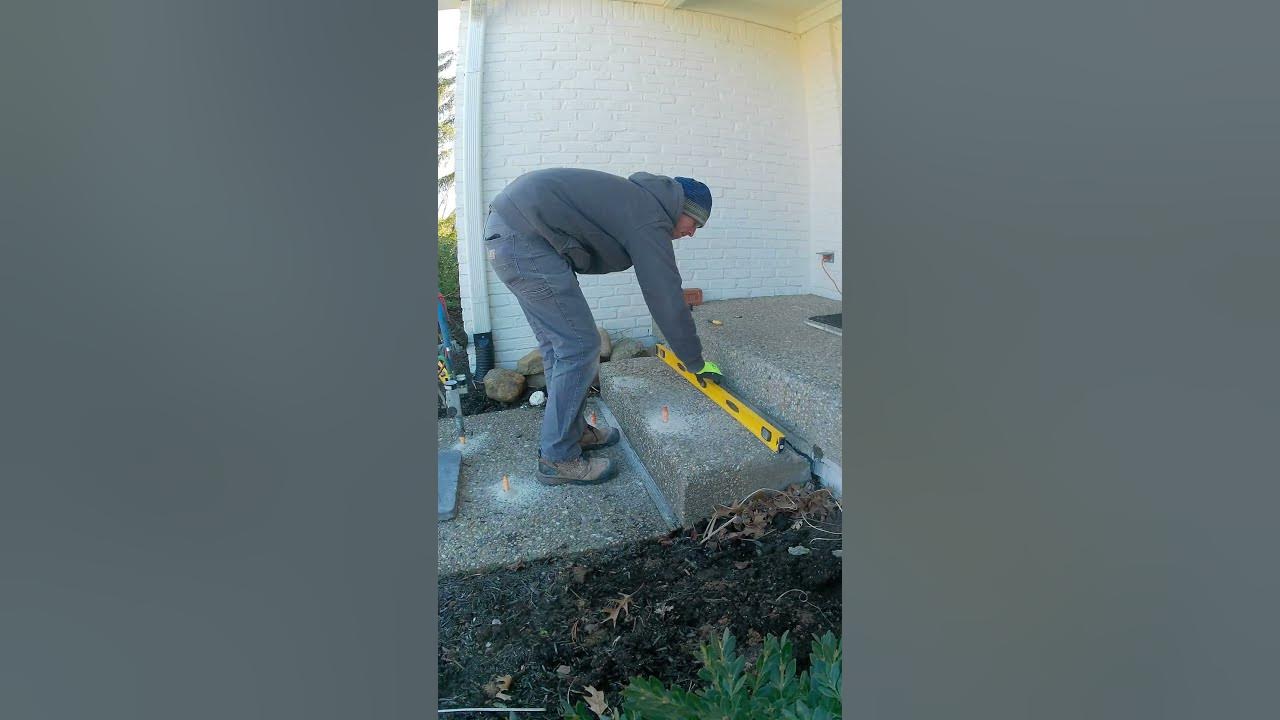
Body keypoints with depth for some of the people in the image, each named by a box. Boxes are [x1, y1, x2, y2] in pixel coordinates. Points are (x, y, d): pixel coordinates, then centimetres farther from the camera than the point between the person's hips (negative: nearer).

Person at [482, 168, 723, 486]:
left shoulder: (637, 197, 21)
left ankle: (574, 430, 28)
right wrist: (697, 363, 2)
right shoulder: (651, 220, -8)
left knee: (557, 343, 16)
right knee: (580, 348, -6)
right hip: (525, 239, -11)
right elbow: (667, 299, -9)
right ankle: (558, 459, 5)